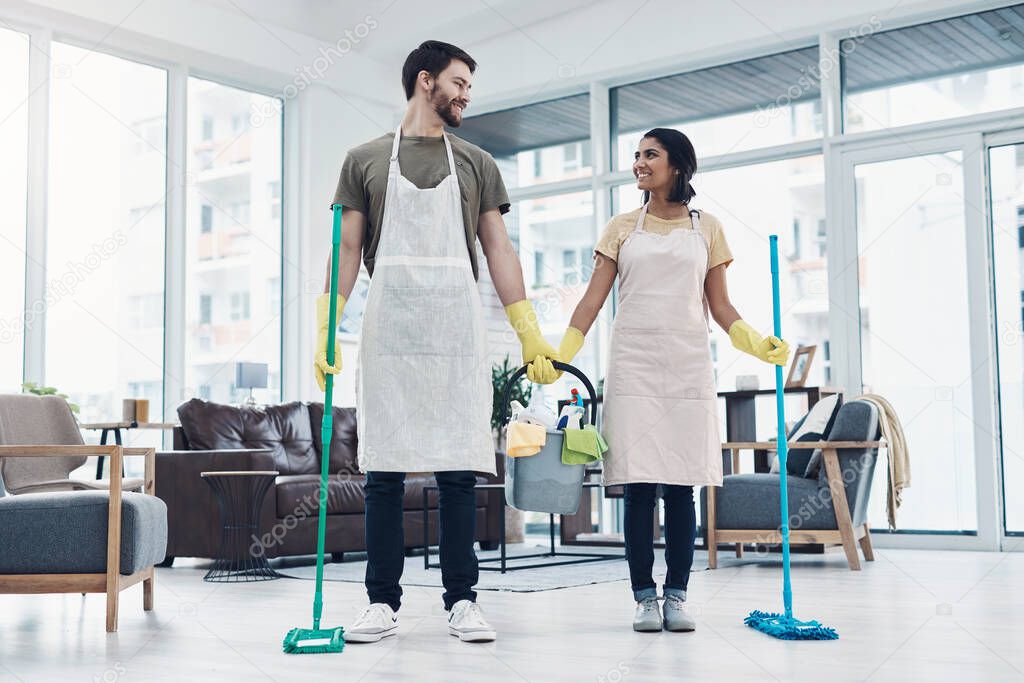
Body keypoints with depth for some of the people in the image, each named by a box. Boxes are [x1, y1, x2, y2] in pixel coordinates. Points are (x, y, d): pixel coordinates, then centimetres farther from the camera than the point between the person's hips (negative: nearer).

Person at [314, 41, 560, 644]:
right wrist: (325, 327, -3)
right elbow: (348, 249, 8)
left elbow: (498, 250, 11)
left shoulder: (477, 164, 16)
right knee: (383, 470, 0)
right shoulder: (365, 161, 12)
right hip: (388, 330, -1)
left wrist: (530, 333, 4)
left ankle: (462, 601, 6)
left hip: (457, 329, 1)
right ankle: (383, 603, 8)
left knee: (459, 469, -1)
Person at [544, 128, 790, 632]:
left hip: (687, 364, 0)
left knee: (681, 486, 0)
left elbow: (720, 307, 10)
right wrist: (559, 354, -8)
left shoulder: (706, 228, 12)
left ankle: (677, 596, 7)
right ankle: (644, 597, 3)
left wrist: (758, 343, -6)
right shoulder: (623, 228, 11)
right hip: (632, 363, 0)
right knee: (639, 486, -4)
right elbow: (592, 301, 4)